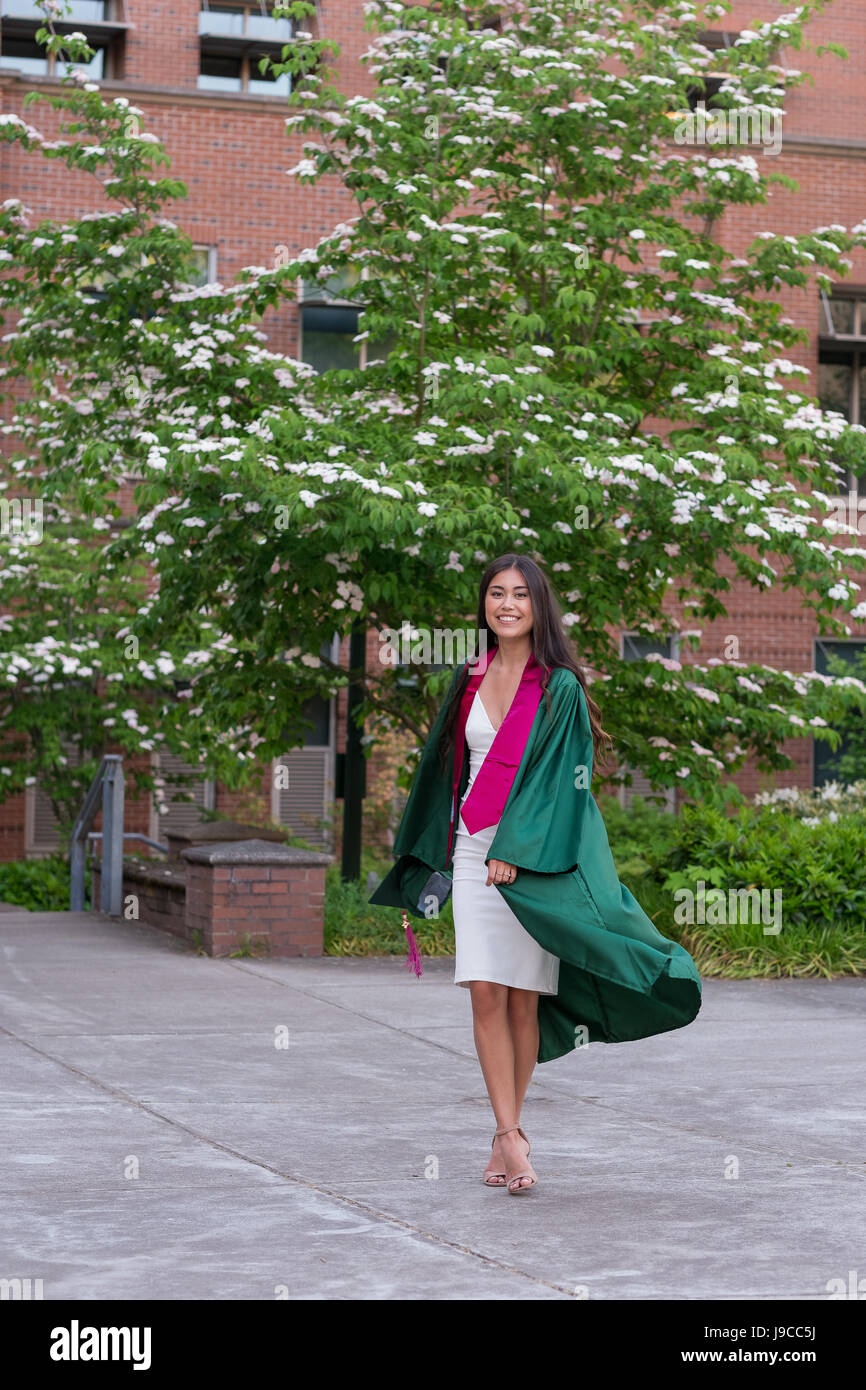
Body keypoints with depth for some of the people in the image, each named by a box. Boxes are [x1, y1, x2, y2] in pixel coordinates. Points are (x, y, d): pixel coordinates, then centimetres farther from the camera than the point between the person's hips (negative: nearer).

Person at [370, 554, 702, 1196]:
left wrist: (516, 849, -17)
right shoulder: (470, 680, 12)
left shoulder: (560, 687, -2)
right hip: (473, 853, 4)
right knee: (486, 996, -7)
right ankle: (511, 1138, -9)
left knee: (523, 998, -1)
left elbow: (559, 776, -8)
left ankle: (506, 1137, 11)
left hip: (533, 859, -4)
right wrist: (432, 854, 21)